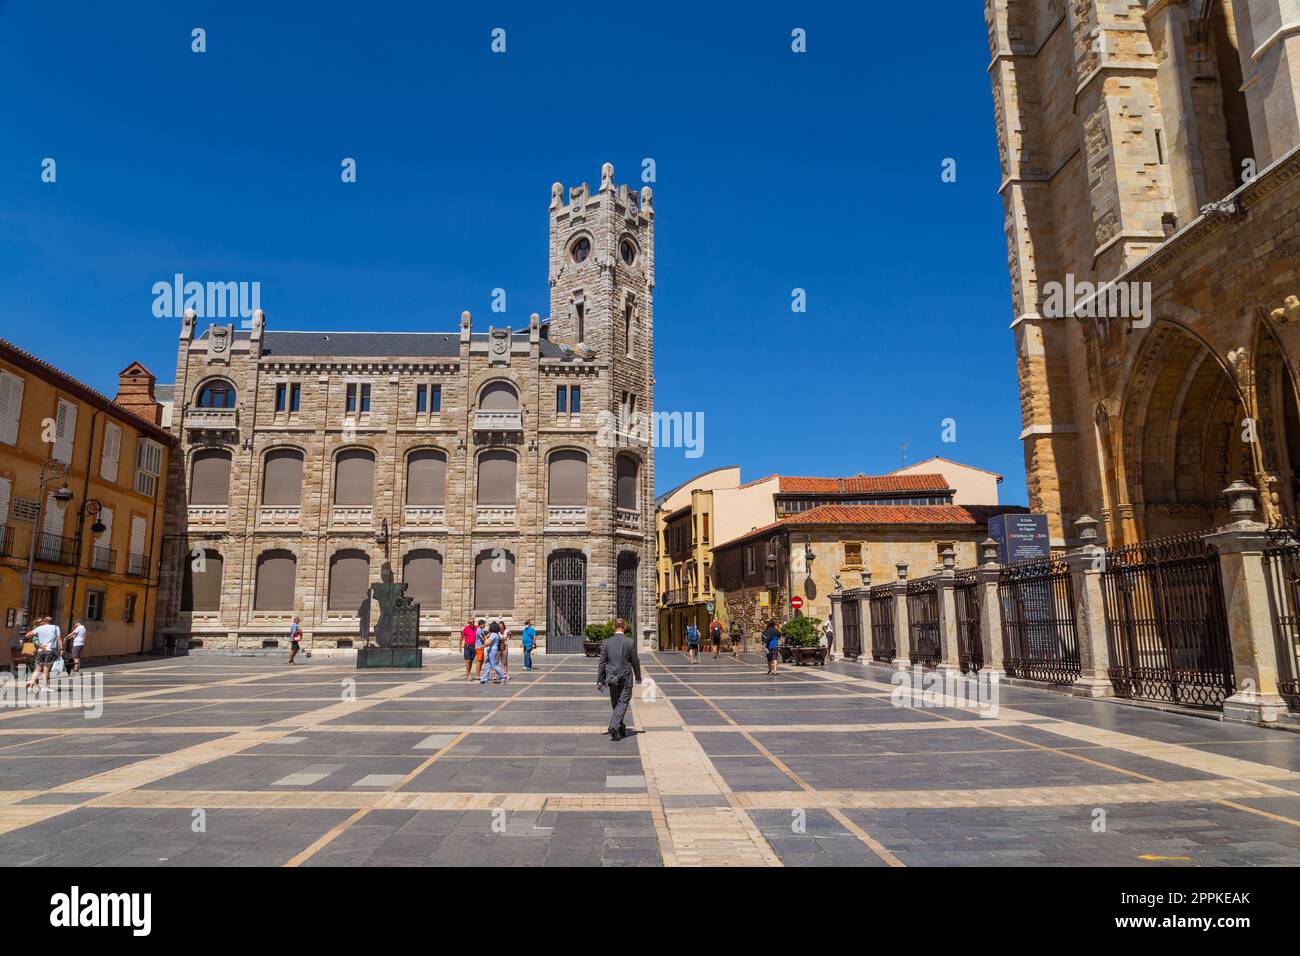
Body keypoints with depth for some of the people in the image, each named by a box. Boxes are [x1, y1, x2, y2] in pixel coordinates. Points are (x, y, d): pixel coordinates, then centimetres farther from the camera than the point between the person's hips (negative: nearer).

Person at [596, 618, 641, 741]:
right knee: (622, 703, 1)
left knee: (615, 704, 16)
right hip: (626, 678, -2)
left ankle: (622, 729, 26)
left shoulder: (606, 642, -4)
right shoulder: (630, 642, -8)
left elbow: (602, 663, -2)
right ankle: (614, 726, -18)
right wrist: (638, 677, 11)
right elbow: (635, 661, -2)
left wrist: (599, 681, 4)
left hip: (612, 678, 3)